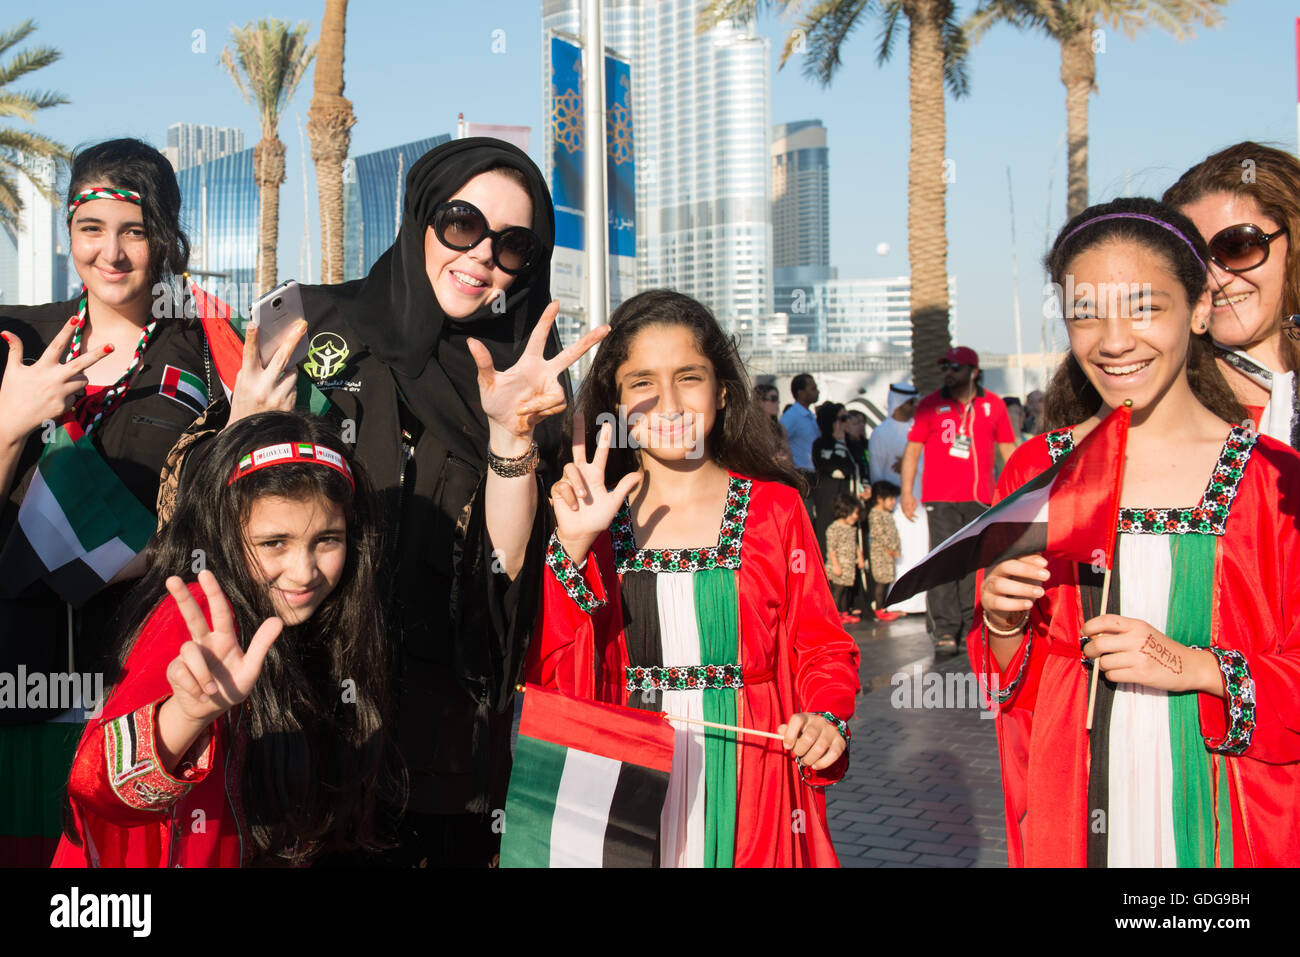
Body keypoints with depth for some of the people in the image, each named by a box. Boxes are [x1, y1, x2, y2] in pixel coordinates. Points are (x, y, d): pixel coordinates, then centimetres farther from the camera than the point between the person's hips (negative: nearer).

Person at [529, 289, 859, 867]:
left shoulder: (773, 509, 2)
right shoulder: (590, 518, 3)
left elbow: (821, 646, 4)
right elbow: (544, 675, -5)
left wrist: (826, 718, -15)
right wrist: (572, 547, -15)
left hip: (748, 793, 0)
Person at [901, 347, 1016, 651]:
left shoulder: (993, 405, 9)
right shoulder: (930, 405, 5)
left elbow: (1007, 449, 15)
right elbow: (912, 449, 4)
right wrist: (906, 492, -3)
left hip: (981, 499, 2)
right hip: (941, 500, -2)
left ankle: (971, 627, 16)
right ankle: (945, 630, -7)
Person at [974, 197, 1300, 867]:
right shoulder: (1034, 473, -1)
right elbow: (1006, 687, 4)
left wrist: (1197, 668, -21)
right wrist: (1004, 626, -16)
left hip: (1228, 823, -1)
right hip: (1071, 809, 2)